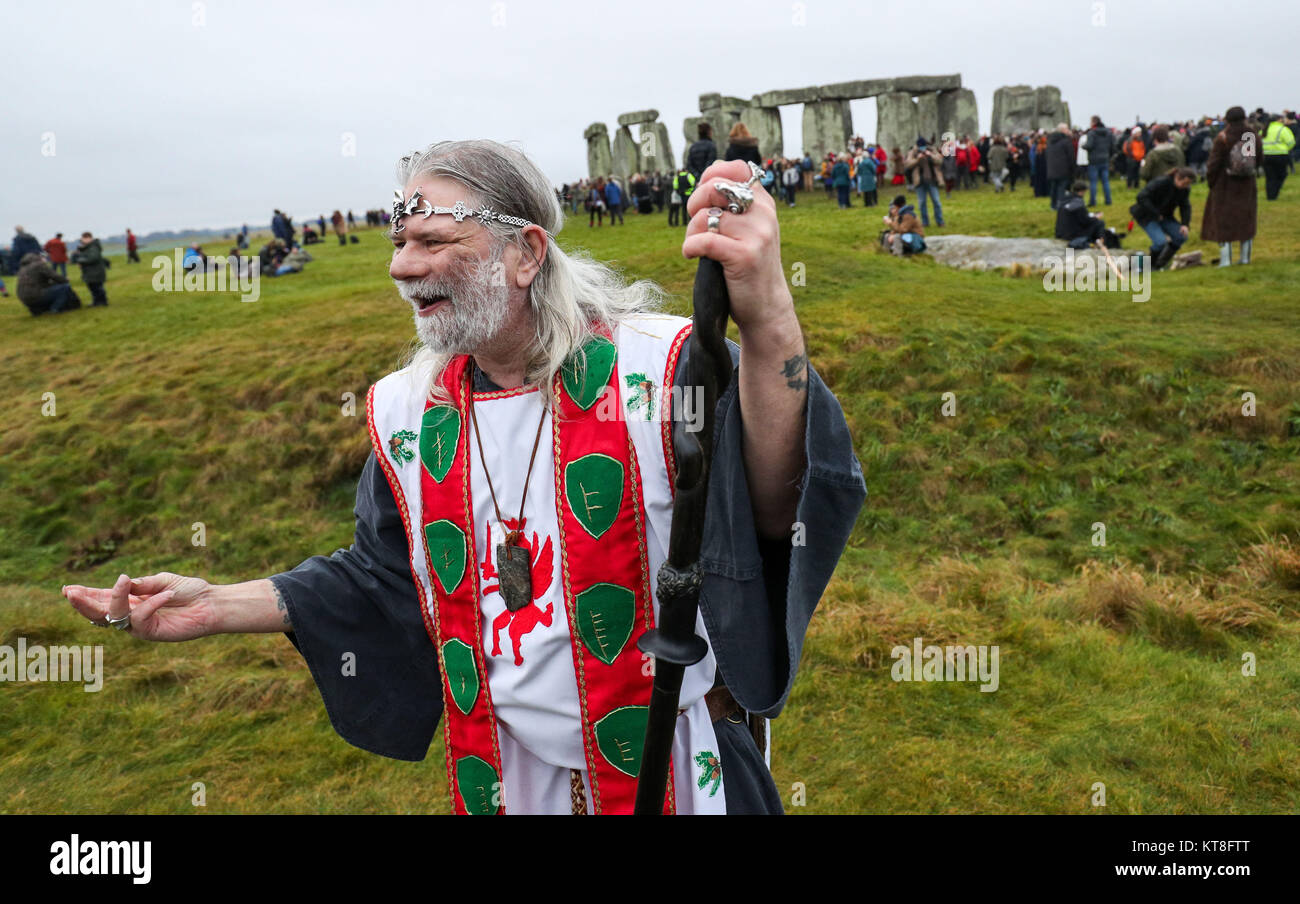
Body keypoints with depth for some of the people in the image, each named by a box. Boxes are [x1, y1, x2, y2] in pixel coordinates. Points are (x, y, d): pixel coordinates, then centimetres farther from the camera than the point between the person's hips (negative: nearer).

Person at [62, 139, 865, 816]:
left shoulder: (656, 368, -20)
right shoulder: (409, 409, -3)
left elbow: (776, 514, -36)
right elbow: (385, 578, 9)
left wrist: (768, 329, -54)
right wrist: (219, 606, 0)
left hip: (678, 770, -4)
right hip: (507, 774, 4)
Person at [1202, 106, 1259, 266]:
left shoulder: (1222, 138, -13)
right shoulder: (1254, 136, -1)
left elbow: (1214, 163, -10)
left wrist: (1210, 181, 1)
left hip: (1225, 185, -4)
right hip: (1247, 186, 4)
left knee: (1223, 220, 2)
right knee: (1246, 220, 13)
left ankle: (1225, 259, -2)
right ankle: (1245, 257, 17)